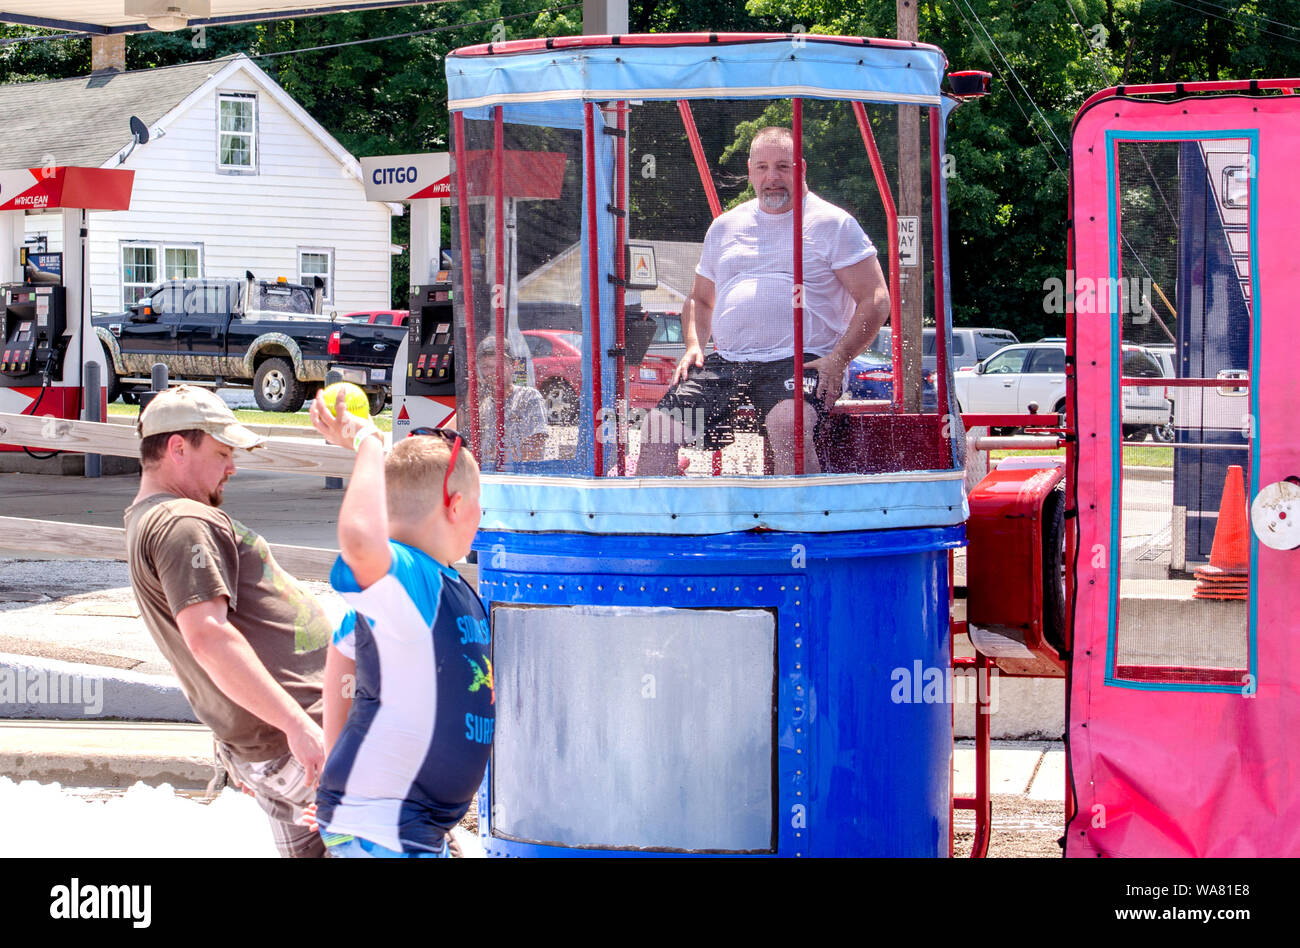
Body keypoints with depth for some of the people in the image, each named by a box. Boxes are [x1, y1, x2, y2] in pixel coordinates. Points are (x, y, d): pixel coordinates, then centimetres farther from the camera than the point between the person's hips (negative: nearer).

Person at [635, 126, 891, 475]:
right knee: (656, 427, -11)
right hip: (725, 363, 5)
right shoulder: (724, 227, 20)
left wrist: (837, 360, -13)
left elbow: (876, 301, -1)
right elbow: (700, 299, 31)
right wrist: (694, 346, 10)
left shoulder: (833, 224, 4)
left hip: (799, 360, -5)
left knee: (787, 424, -37)